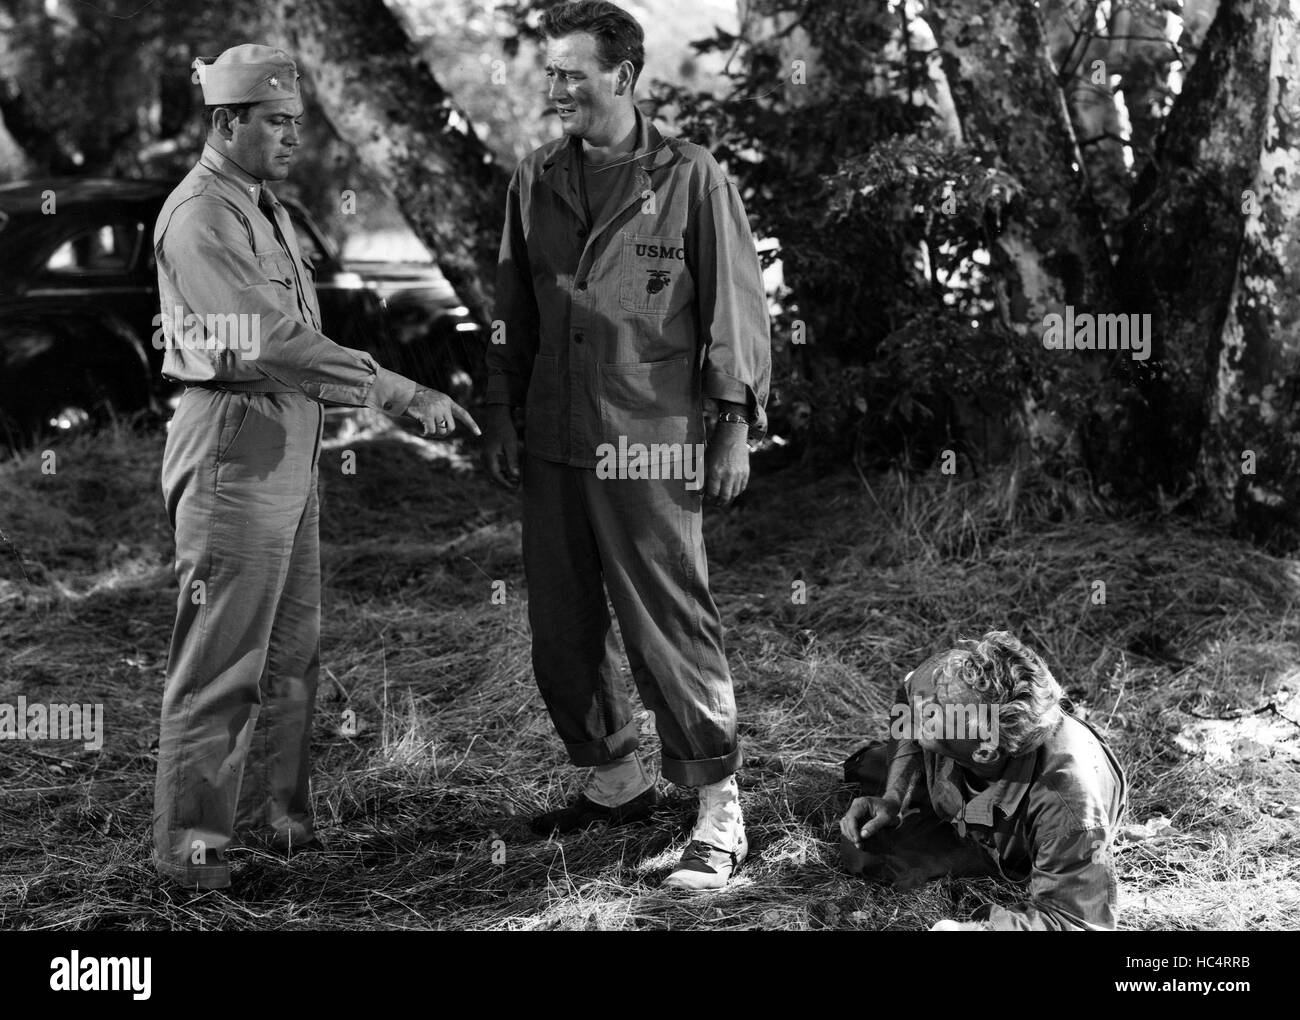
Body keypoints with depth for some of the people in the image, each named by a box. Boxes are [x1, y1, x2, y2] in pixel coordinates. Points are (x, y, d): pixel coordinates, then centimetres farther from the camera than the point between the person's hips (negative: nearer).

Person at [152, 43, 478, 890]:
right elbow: (274, 342, -25)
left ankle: (273, 805, 26)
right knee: (222, 657, -4)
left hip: (292, 442, 9)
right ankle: (190, 841, 4)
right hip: (236, 445, -9)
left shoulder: (265, 208, 15)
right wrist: (404, 395, -25)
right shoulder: (199, 218, -16)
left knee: (292, 647, 15)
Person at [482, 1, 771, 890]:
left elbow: (737, 307, -2)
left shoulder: (692, 179, -2)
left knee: (672, 627, -5)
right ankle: (615, 781, 28)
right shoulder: (536, 182, 11)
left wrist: (736, 427, -5)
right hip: (552, 443, 5)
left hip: (650, 447, -5)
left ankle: (720, 814, 3)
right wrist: (500, 414, 12)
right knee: (561, 627, 11)